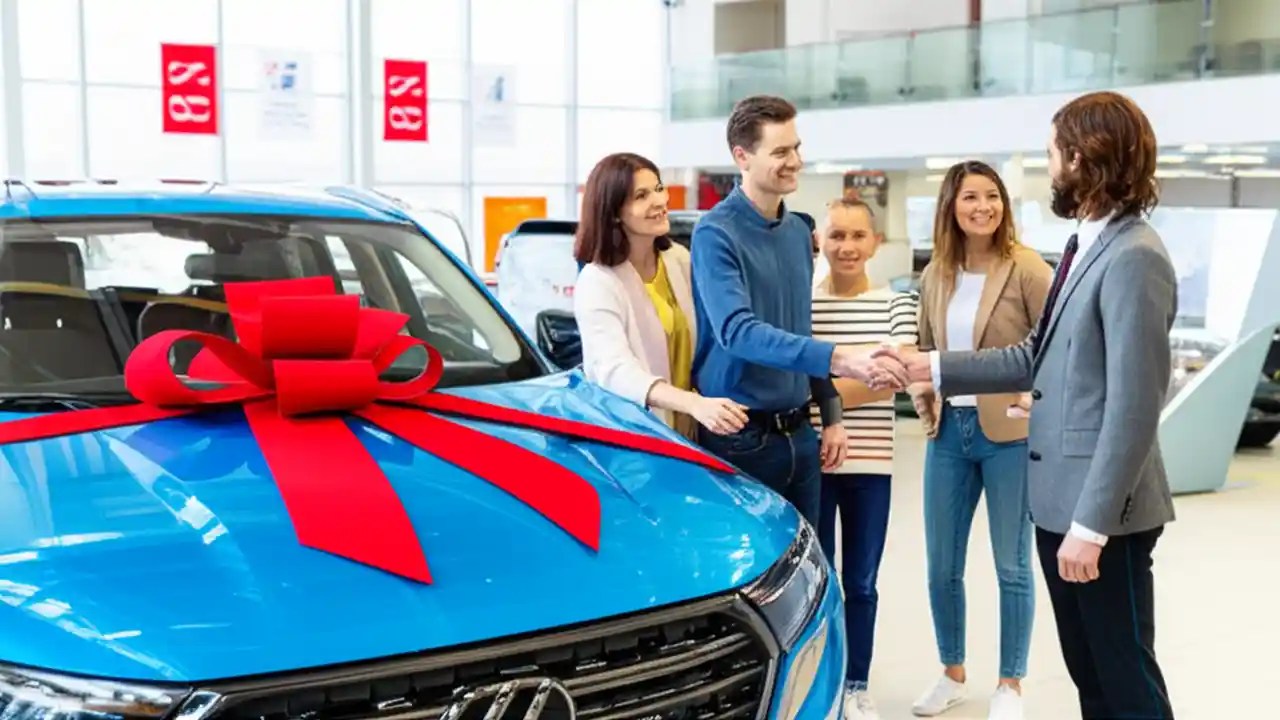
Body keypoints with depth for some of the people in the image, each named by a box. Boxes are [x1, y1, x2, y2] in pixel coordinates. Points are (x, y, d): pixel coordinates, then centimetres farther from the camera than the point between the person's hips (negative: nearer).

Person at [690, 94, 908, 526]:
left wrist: (830, 414, 13)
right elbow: (737, 331, -28)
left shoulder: (798, 231, 11)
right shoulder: (717, 233, -14)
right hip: (741, 439, -7)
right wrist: (838, 359, -36)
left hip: (798, 434, 7)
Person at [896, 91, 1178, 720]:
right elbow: (1038, 359, 15)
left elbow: (1134, 408, -23)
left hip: (1102, 510, -10)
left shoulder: (1134, 258, -20)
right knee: (1087, 669, 19)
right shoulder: (1086, 247, 12)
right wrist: (932, 368, 11)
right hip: (1059, 498, 10)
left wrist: (1092, 523, -23)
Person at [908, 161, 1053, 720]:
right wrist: (924, 401, 4)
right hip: (949, 431, 5)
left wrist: (1037, 404, -18)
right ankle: (952, 673, 30)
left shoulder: (1026, 269, -10)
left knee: (1011, 565, 7)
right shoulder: (934, 275, 6)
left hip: (1009, 433, -5)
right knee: (941, 565, 12)